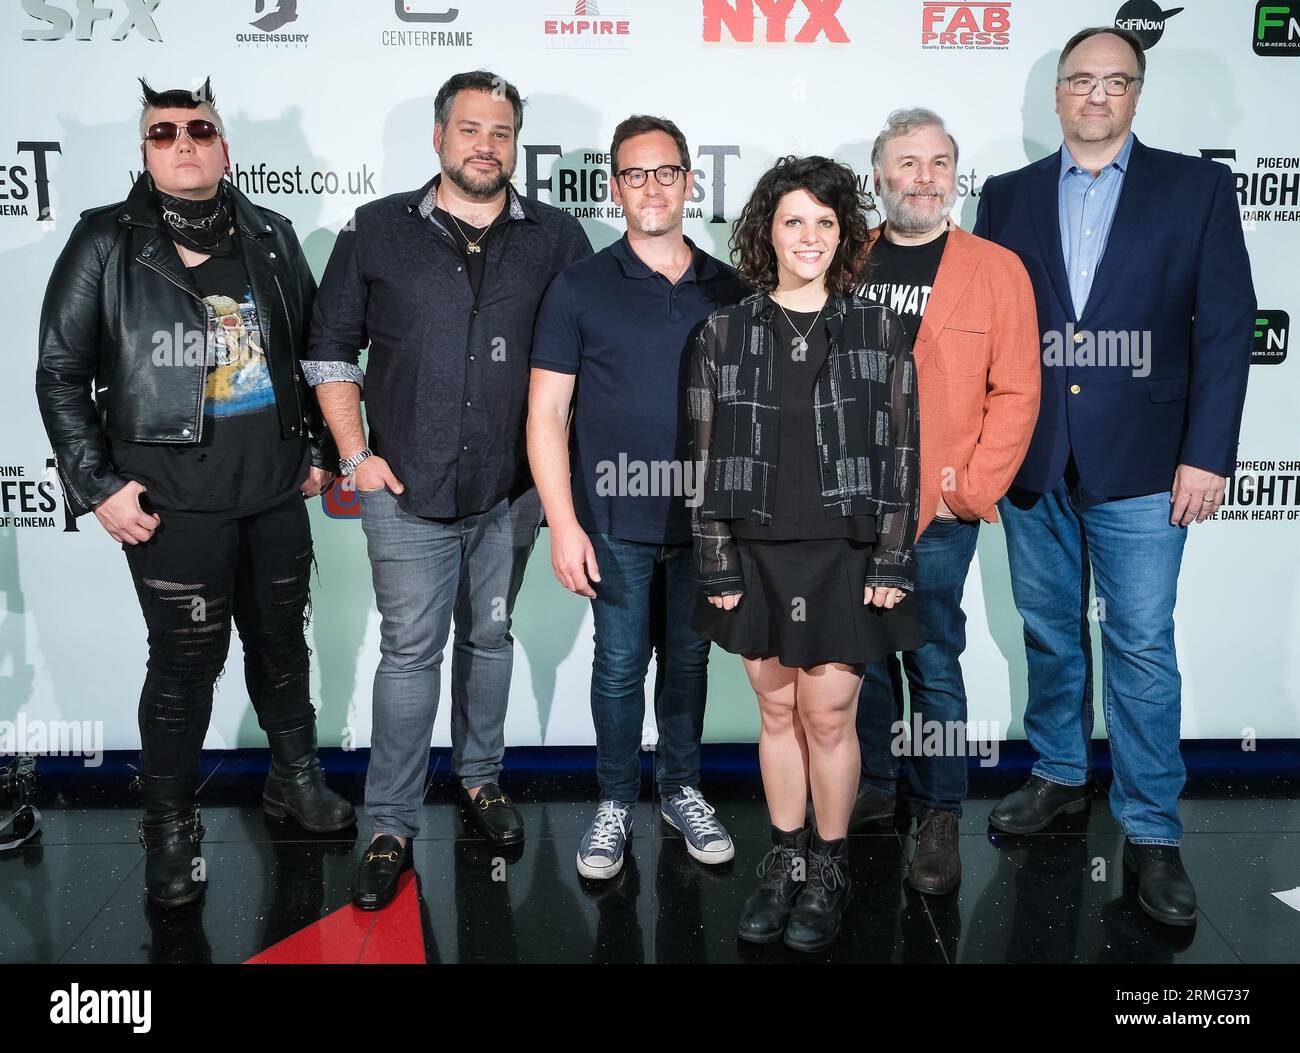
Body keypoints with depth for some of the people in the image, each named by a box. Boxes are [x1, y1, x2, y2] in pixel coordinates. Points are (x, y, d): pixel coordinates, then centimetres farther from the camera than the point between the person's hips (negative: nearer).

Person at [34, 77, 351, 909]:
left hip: (276, 495, 4)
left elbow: (315, 352, 15)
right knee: (186, 665, 3)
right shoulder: (105, 245, -3)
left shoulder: (272, 238, 7)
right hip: (172, 505, -4)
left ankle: (296, 780, 37)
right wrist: (99, 483, -8)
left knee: (282, 642, 17)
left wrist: (320, 450, 13)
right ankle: (172, 827, 21)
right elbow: (61, 374, -2)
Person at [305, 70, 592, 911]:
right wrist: (356, 454, -2)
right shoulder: (377, 232, 2)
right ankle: (392, 827, 13)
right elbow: (331, 347, 6)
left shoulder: (556, 237, 4)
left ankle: (481, 777, 36)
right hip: (407, 490, -1)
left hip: (510, 491, 2)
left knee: (489, 638, 16)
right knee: (410, 651, 1)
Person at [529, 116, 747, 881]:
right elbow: (547, 415, -5)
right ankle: (616, 803, 26)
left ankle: (683, 791, 33)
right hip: (617, 522, -2)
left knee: (689, 658, 14)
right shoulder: (581, 288, -3)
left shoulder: (729, 290, 5)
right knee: (621, 664, 7)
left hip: (705, 519, 2)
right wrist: (564, 525, -11)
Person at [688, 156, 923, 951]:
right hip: (759, 557, 2)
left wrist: (892, 562, -6)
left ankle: (830, 868, 23)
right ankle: (786, 858, 29)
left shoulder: (879, 329, 1)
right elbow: (708, 455, 2)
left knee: (828, 715, 3)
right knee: (777, 711, 12)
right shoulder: (727, 332, 3)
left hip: (845, 557, -1)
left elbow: (902, 452, 0)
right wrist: (719, 565, -2)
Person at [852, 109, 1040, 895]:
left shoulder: (996, 269, -2)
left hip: (935, 511, -3)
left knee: (933, 661, 3)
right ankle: (876, 787, 32)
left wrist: (973, 491, -10)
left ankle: (940, 814, 18)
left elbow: (1016, 393, -5)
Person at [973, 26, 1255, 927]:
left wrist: (1206, 454, -10)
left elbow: (1226, 326, -2)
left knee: (1142, 648, 0)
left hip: (1138, 464, -2)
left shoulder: (1196, 186, 3)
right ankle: (1060, 777, 33)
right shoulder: (1008, 196, 10)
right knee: (1050, 635, 15)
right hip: (1030, 462, 3)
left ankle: (1152, 832, 14)